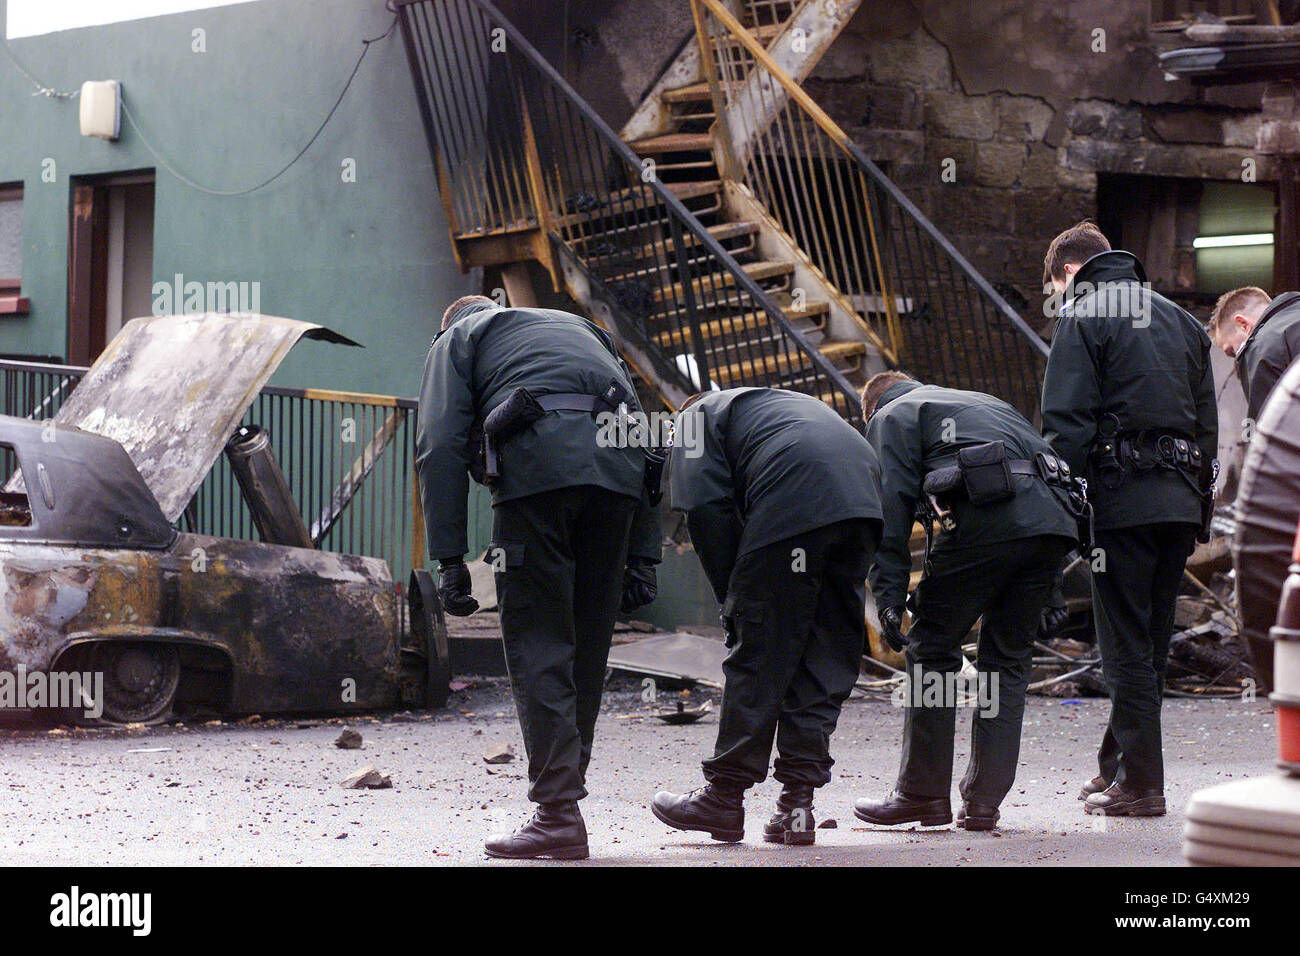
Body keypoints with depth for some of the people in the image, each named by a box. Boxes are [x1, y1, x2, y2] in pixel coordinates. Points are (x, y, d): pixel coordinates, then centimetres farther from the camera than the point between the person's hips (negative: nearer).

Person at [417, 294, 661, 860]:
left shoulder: (458, 339, 25)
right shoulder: (582, 328, 39)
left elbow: (441, 446, 7)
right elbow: (646, 439, 28)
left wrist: (449, 559, 3)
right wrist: (642, 556, 22)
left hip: (538, 463, -5)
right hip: (618, 471, 5)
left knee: (538, 645, -3)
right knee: (587, 647, 13)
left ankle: (560, 816, -9)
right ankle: (564, 787, 15)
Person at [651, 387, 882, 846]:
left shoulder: (697, 416, 21)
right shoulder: (778, 402, 41)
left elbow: (706, 508, 3)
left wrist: (732, 599, 9)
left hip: (792, 507, -7)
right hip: (863, 502, 7)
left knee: (759, 656, 0)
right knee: (827, 661, 9)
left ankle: (724, 798, 6)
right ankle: (796, 805, 8)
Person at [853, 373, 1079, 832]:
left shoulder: (892, 417, 19)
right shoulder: (987, 402, 39)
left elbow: (892, 506, 3)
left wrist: (890, 597, -2)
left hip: (985, 519, -6)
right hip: (1055, 521, 6)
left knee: (932, 650, 6)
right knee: (1008, 658, 14)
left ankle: (924, 795, 9)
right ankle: (983, 801, 13)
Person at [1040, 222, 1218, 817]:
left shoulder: (1083, 318, -1)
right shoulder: (1178, 319, 19)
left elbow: (1065, 423, -11)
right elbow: (1206, 419, 18)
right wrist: (1199, 505, 18)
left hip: (1122, 499, -6)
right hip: (1182, 499, 7)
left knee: (1126, 645, -4)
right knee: (1150, 642, 13)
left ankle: (1139, 784, -4)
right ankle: (1117, 765, 21)